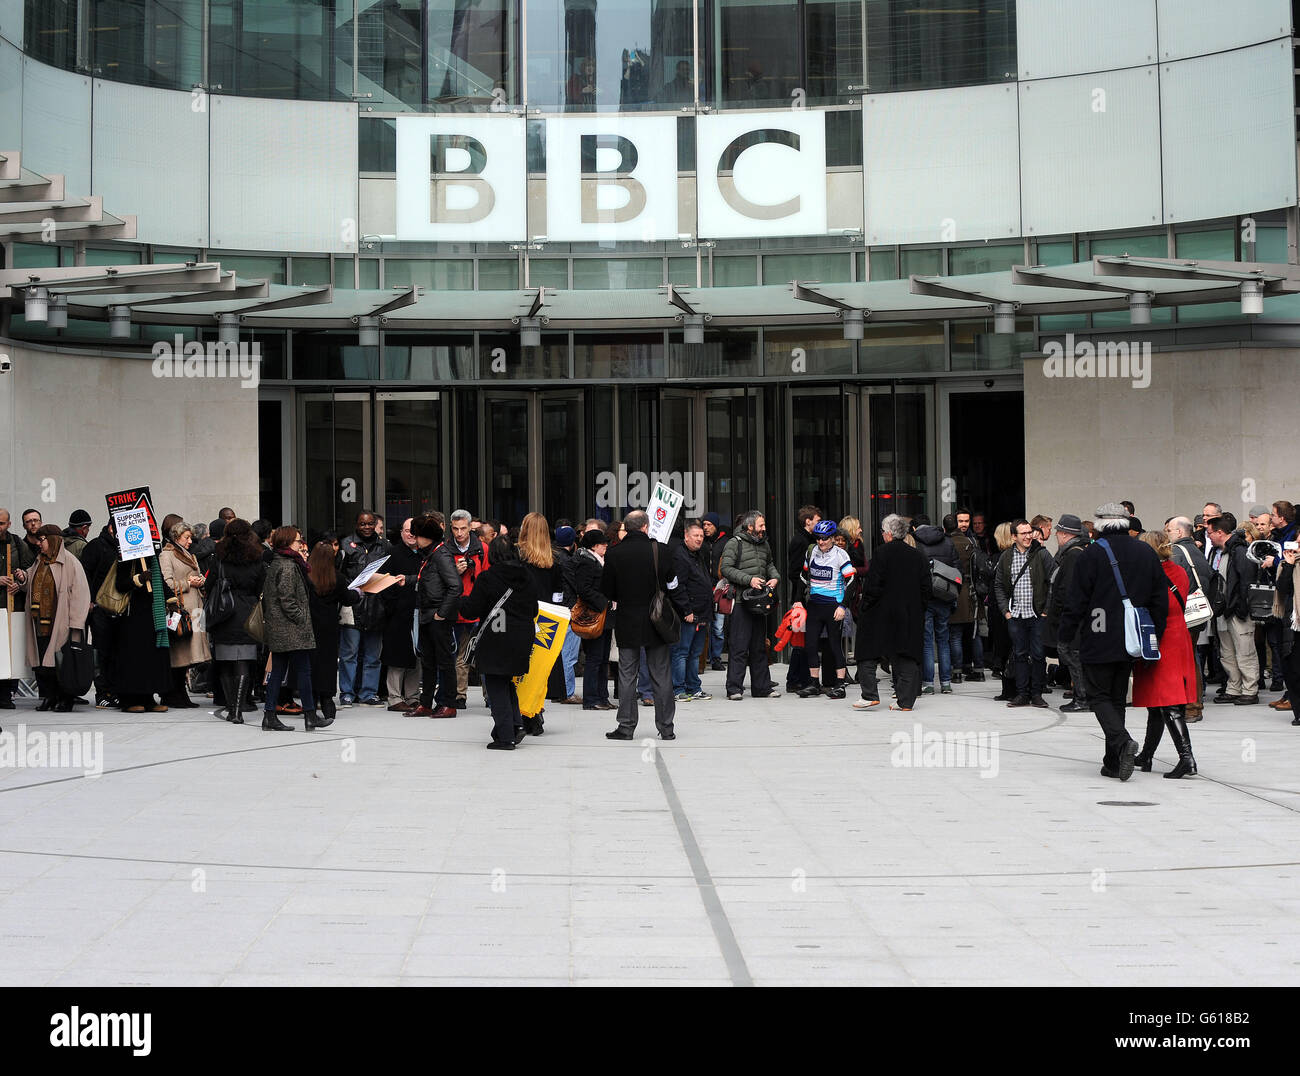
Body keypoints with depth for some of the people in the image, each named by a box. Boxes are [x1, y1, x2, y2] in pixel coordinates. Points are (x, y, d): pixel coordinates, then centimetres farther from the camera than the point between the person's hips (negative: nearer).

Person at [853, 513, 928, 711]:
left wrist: (863, 608, -3)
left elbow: (872, 587, -14)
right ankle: (906, 701, 5)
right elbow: (926, 589, 7)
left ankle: (870, 696, 1)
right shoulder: (918, 556, 5)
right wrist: (917, 610, 14)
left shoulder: (881, 554, -11)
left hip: (882, 615, -4)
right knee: (906, 658, 7)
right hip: (910, 617, 5)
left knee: (868, 657, 7)